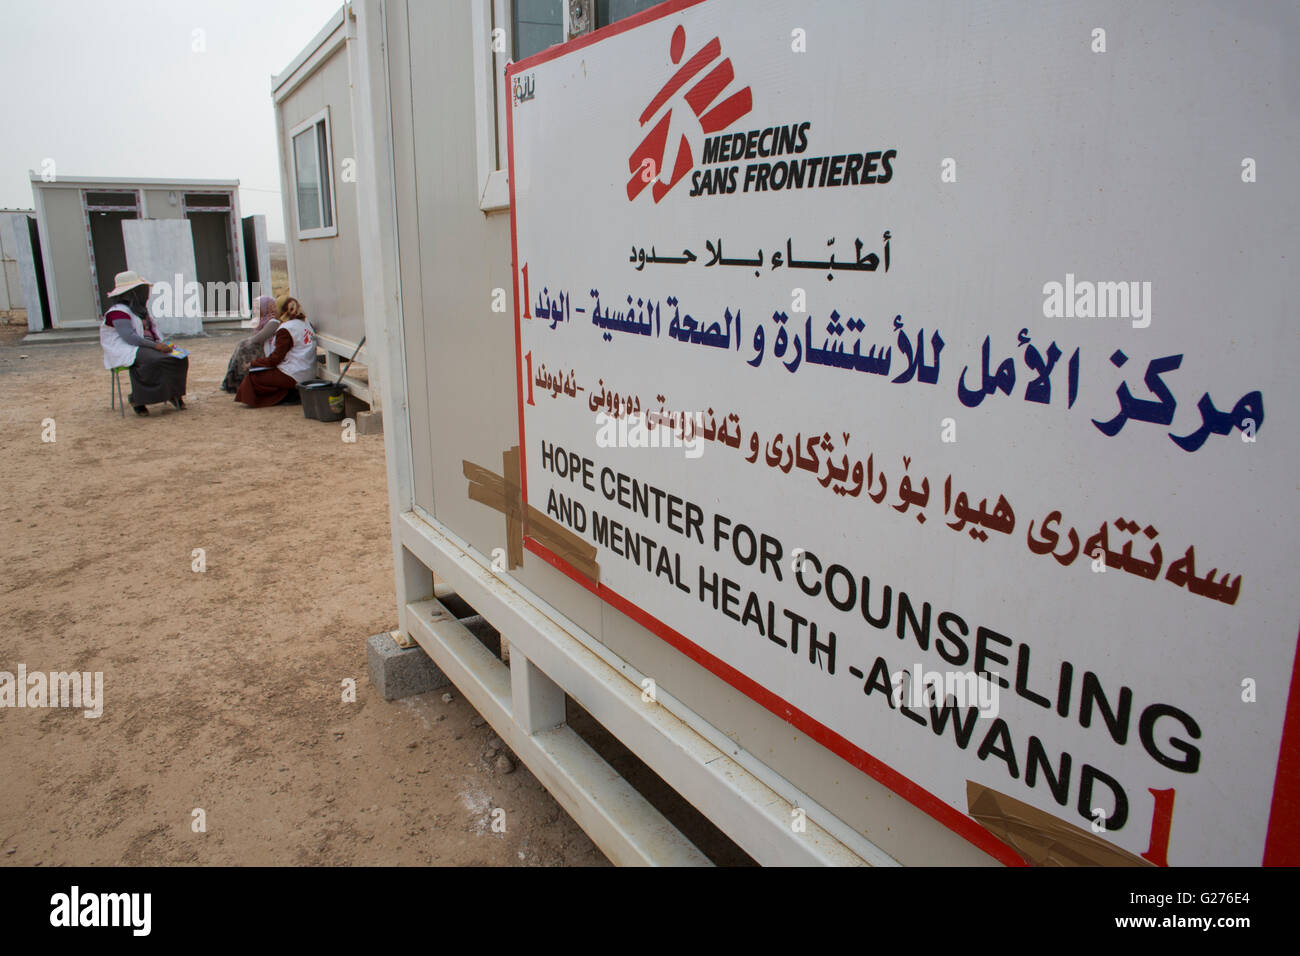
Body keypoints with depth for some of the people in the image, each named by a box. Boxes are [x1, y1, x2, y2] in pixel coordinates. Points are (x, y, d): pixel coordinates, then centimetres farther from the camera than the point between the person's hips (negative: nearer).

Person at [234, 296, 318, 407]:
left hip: (293, 377, -9)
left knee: (251, 377, -1)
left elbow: (274, 359, -14)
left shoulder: (285, 330, -16)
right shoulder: (306, 323, 8)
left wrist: (253, 363, 0)